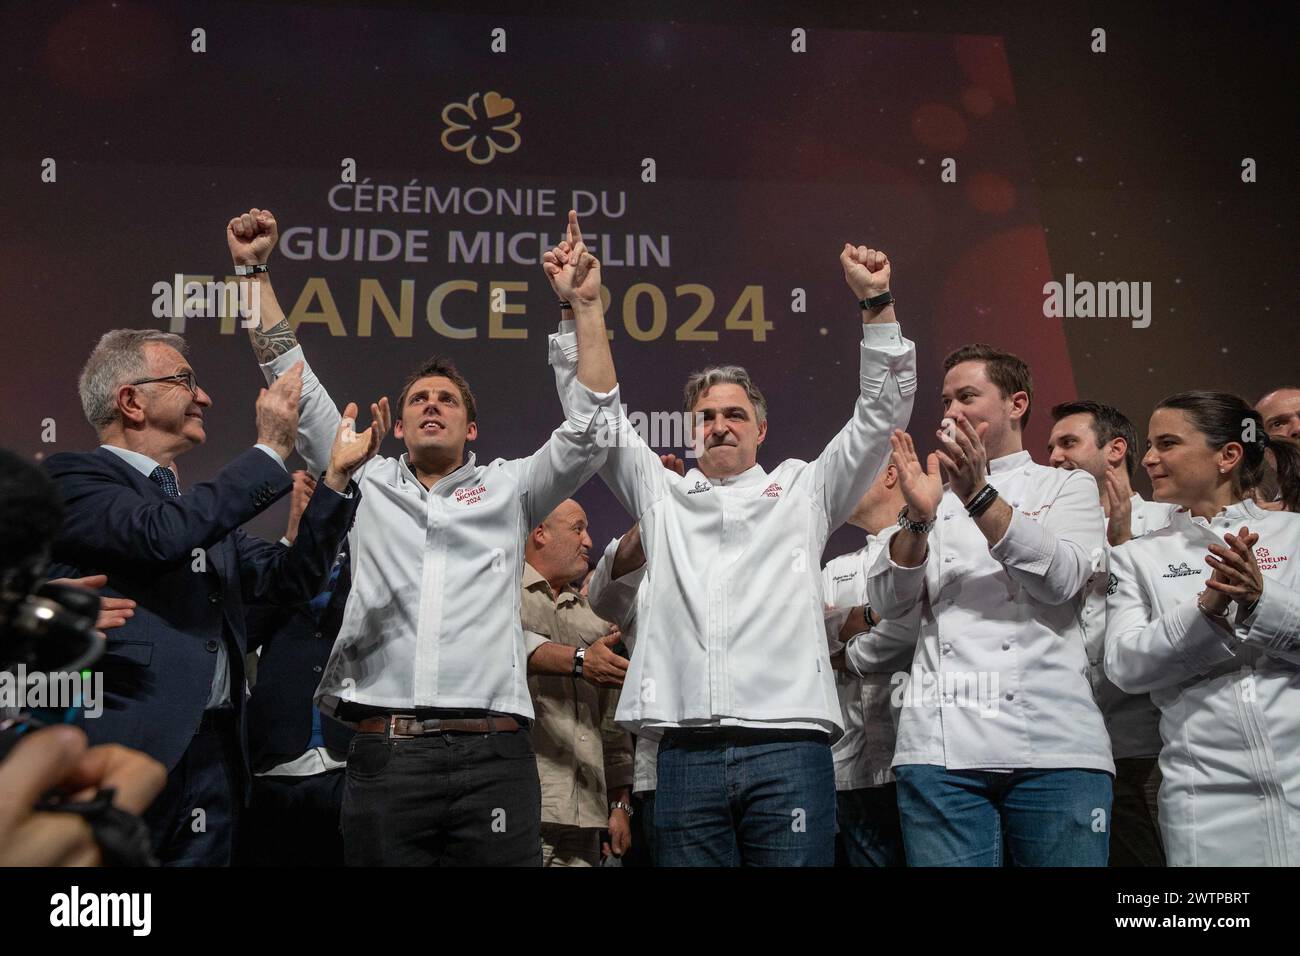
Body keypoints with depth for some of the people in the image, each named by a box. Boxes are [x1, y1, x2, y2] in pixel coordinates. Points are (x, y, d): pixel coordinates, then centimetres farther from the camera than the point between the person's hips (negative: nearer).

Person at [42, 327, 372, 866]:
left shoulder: (199, 504, 22)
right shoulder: (72, 478, -3)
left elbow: (291, 579, 18)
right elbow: (164, 533, -20)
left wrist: (337, 476, 10)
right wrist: (271, 450, -12)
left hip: (215, 757, 7)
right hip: (121, 760, -7)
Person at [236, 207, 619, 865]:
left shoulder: (508, 490, 16)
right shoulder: (366, 486, 19)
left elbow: (590, 422, 8)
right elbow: (297, 389, 18)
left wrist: (585, 303, 3)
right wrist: (256, 271, 16)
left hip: (491, 755, -1)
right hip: (383, 754, 1)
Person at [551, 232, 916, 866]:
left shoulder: (804, 491, 17)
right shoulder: (659, 495, 21)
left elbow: (881, 412, 13)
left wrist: (876, 304, 6)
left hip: (789, 744, -1)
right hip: (686, 752, 2)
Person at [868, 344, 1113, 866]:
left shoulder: (1068, 486, 16)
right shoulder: (934, 498, 23)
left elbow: (1062, 578, -4)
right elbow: (887, 603, 9)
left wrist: (979, 496, -12)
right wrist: (917, 517, -8)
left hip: (1053, 744, -1)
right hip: (941, 746, 2)